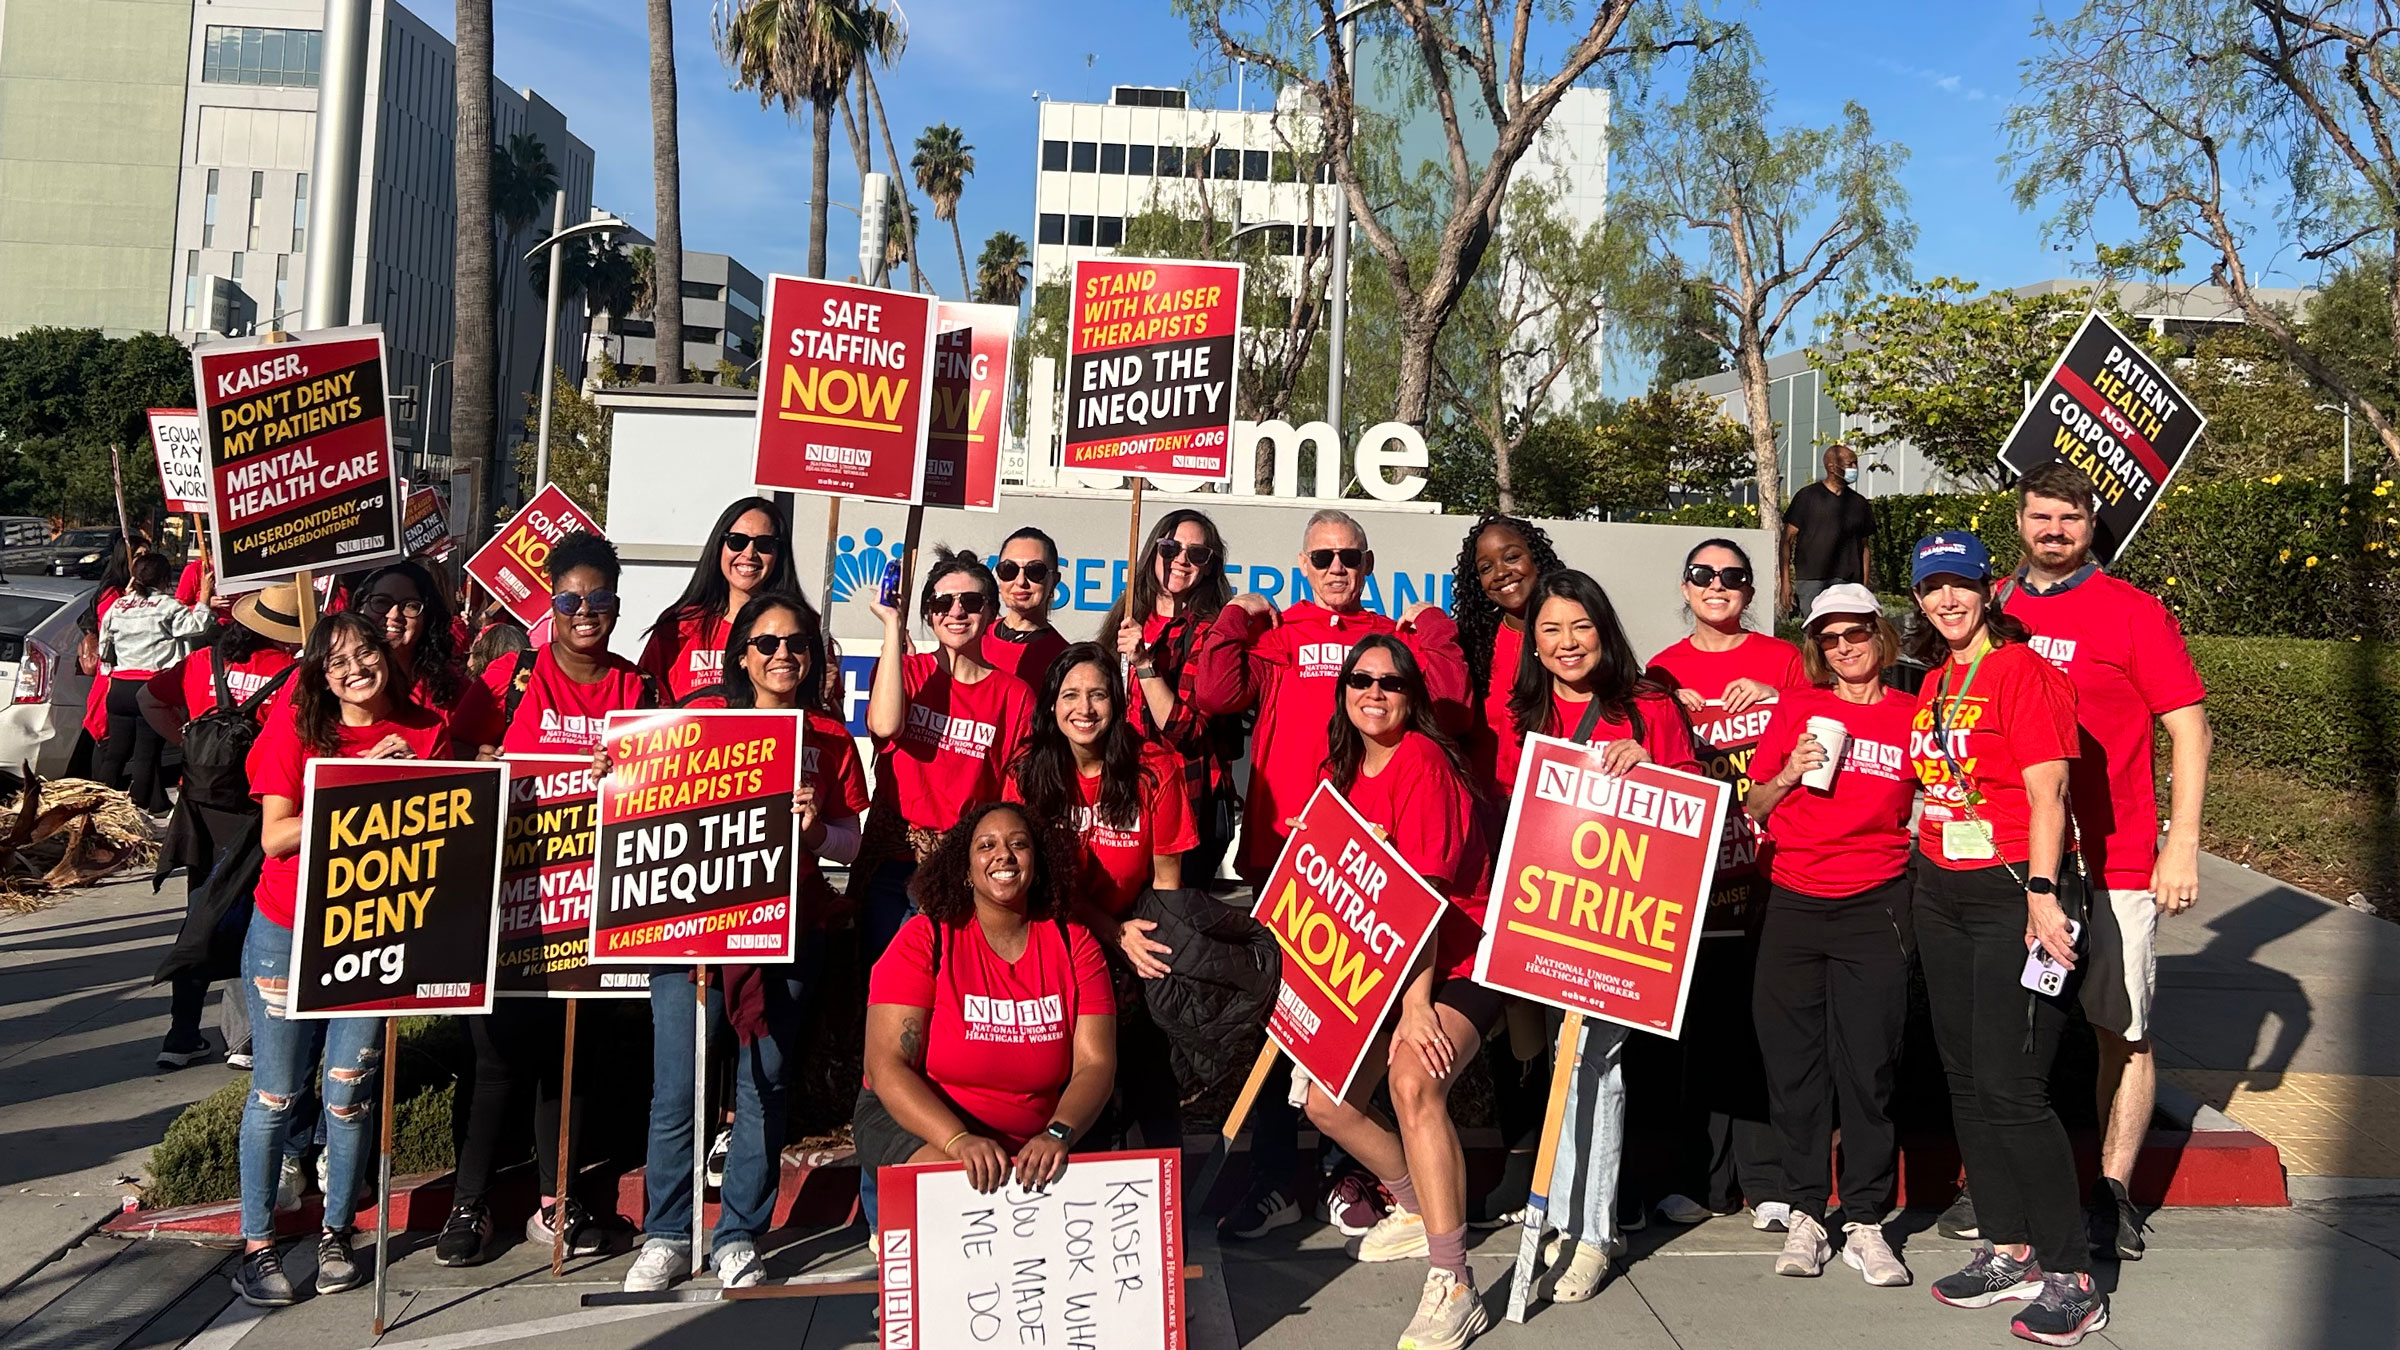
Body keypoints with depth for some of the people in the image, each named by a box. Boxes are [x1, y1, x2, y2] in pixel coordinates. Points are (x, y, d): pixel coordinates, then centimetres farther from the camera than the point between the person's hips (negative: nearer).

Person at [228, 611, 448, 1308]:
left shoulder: (425, 732, -1)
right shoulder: (297, 729, -5)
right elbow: (276, 837, -12)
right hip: (288, 933, -1)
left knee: (349, 1093, 7)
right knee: (275, 1092, 5)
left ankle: (336, 1235, 24)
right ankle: (257, 1243, 18)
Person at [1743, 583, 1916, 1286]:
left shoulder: (1911, 716, 4)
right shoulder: (1795, 708, 6)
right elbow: (1752, 807, 10)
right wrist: (1789, 775, -7)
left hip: (1875, 905, -1)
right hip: (1793, 904, 1)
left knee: (1868, 1064, 0)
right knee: (1793, 1062, 5)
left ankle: (1864, 1221, 13)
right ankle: (1804, 1214, 17)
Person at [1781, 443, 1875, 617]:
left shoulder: (1859, 503, 15)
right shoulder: (1807, 496, 3)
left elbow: (1863, 548, 17)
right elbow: (1787, 540, 1)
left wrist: (1865, 588, 9)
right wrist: (1785, 582, -7)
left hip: (1847, 584, 3)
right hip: (1810, 581, -3)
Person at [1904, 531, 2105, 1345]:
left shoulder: (2022, 669, -9)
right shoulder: (1933, 682, 13)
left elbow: (2046, 791, -15)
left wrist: (2041, 894, -20)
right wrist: (1929, 871, 12)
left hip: (2015, 892, -8)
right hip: (1941, 896, 8)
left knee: (2012, 1089, -8)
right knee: (1966, 1080, 11)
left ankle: (2071, 1278, 5)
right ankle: (2008, 1251, 23)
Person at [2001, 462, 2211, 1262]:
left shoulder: (2133, 613, -3)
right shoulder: (1993, 609, 8)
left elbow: (2189, 729, -4)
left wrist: (2182, 845, -11)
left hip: (2113, 862, -3)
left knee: (2121, 1029, 3)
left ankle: (2111, 1193, 14)